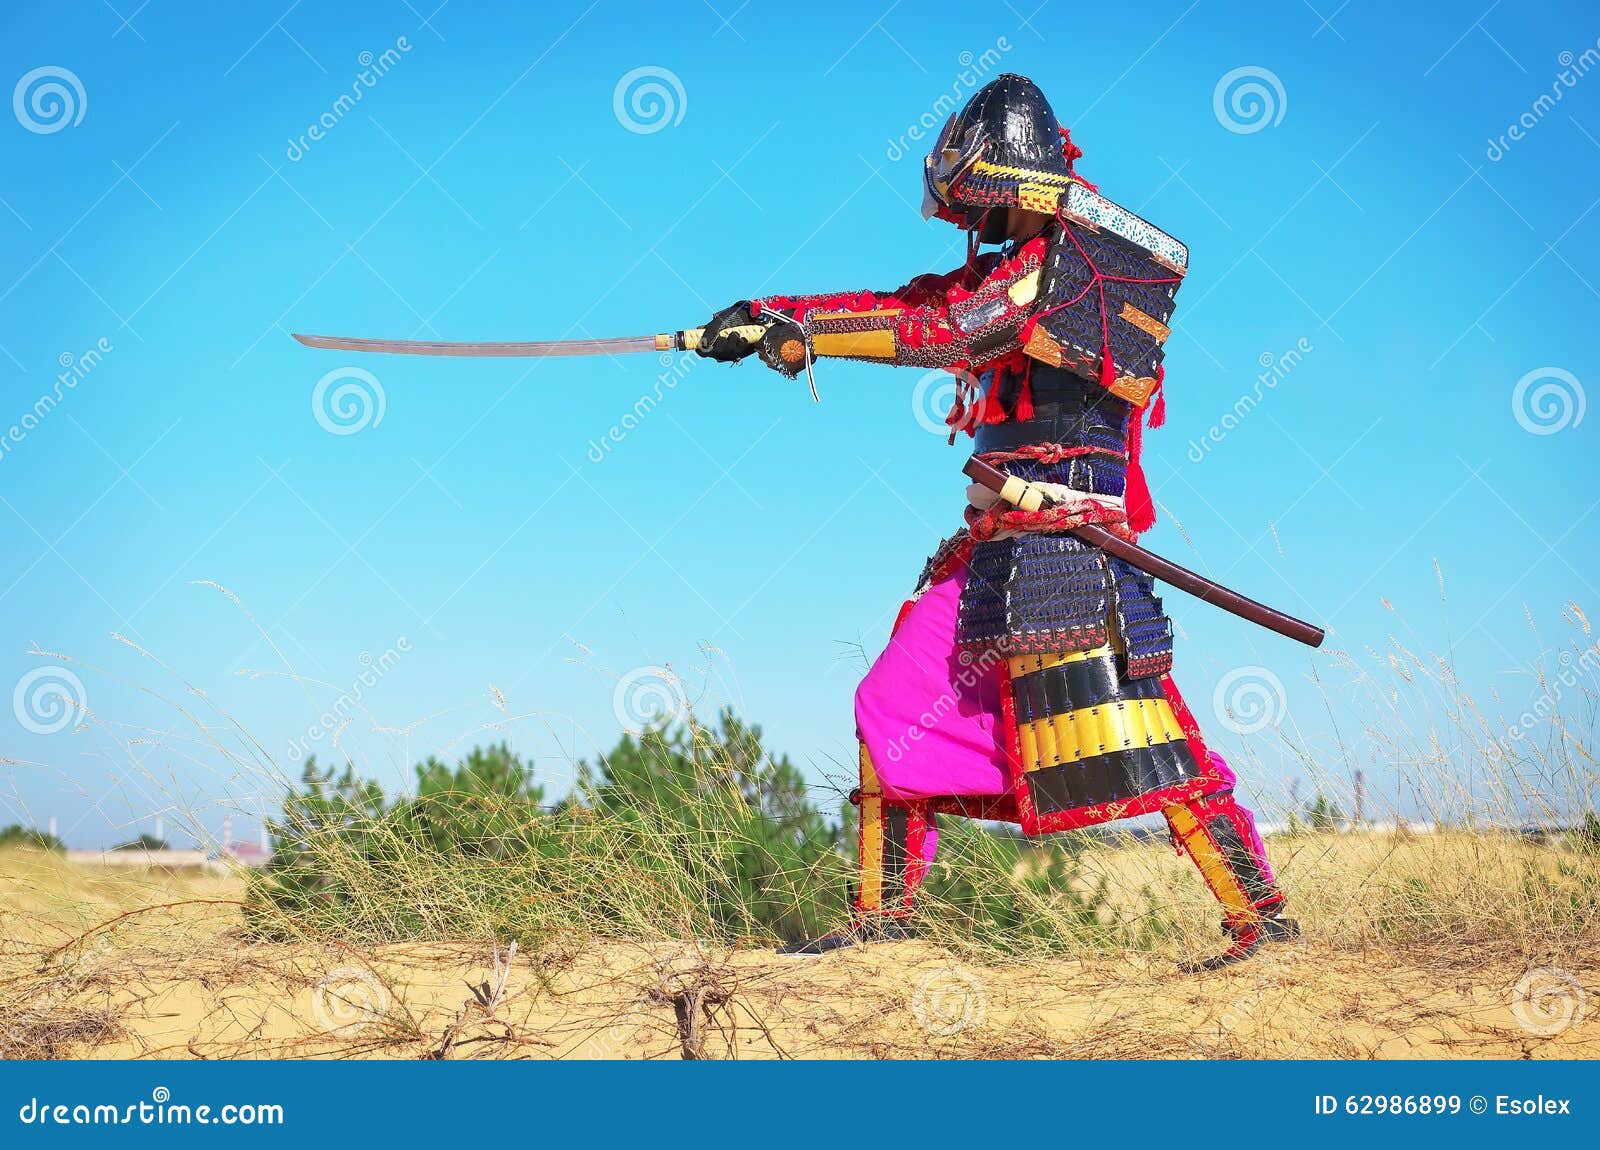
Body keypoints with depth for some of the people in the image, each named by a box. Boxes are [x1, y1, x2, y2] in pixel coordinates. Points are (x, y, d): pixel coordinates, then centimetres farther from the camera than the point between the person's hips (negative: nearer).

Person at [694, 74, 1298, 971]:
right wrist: (774, 315, 12)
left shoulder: (1057, 257, -9)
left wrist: (798, 325, -14)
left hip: (1060, 534, -10)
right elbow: (925, 303, 20)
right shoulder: (1017, 264, 19)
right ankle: (884, 912, 20)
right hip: (997, 543, 10)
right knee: (901, 702, 11)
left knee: (1125, 730, -15)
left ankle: (1260, 911, -14)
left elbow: (944, 329, -17)